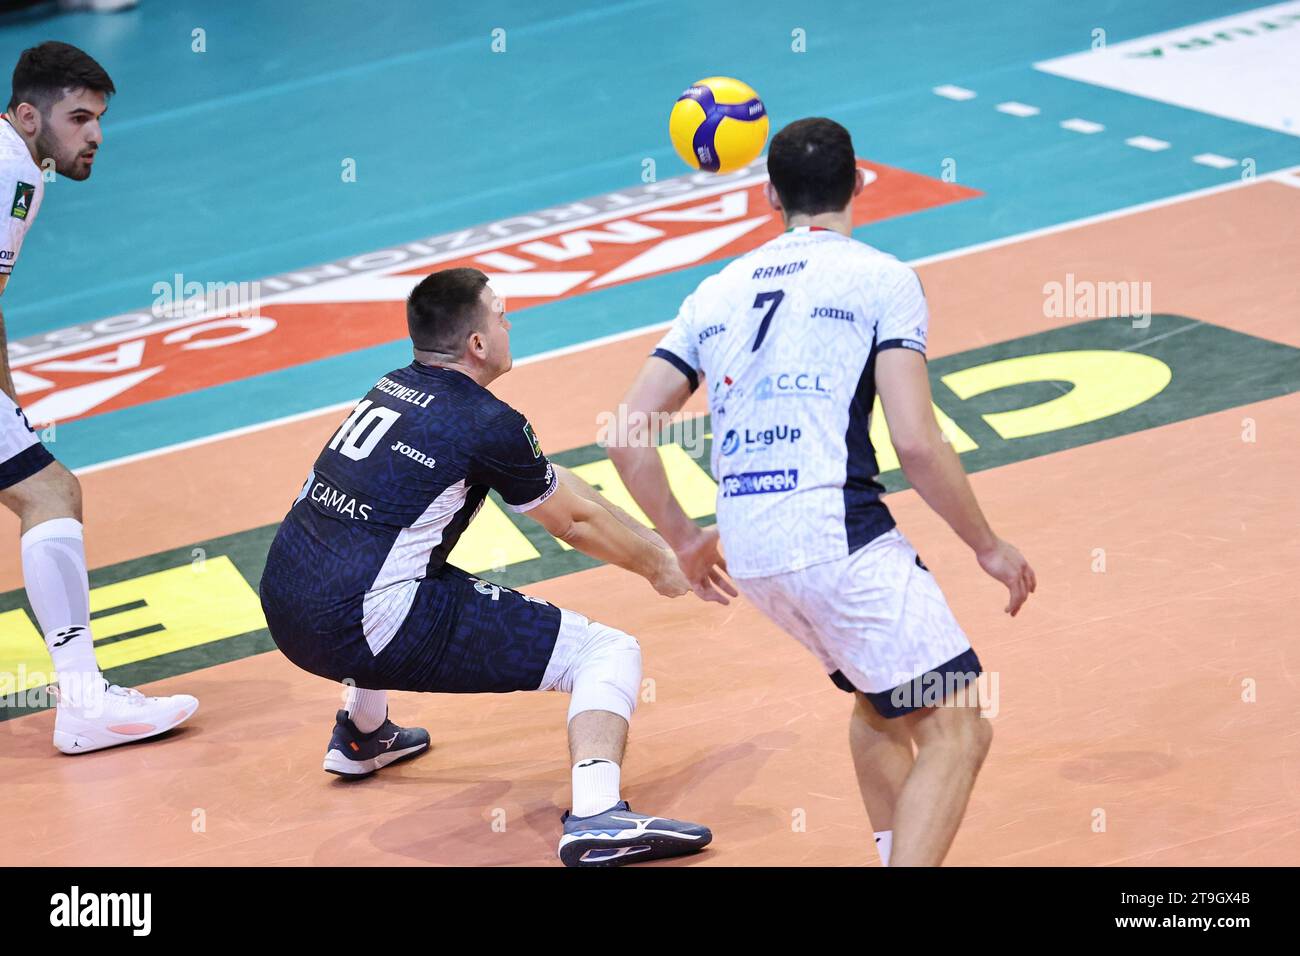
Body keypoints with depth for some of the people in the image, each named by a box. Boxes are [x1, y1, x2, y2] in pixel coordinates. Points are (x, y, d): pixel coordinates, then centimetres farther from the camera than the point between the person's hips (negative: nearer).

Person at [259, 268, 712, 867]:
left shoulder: (395, 388, 17)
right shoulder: (487, 423, -8)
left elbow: (555, 486, 25)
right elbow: (574, 522, 9)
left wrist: (649, 542, 30)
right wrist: (657, 565, 27)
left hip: (284, 611, 8)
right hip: (364, 630, -8)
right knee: (608, 653, -5)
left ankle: (362, 736, 51)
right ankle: (596, 817, -27)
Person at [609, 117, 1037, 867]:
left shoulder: (721, 289, 18)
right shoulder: (882, 278, 2)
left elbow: (630, 436, 14)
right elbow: (917, 442, -9)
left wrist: (683, 539, 27)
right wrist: (988, 547, 3)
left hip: (749, 552, 7)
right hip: (837, 536, -7)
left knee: (881, 698, 28)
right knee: (957, 730, -4)